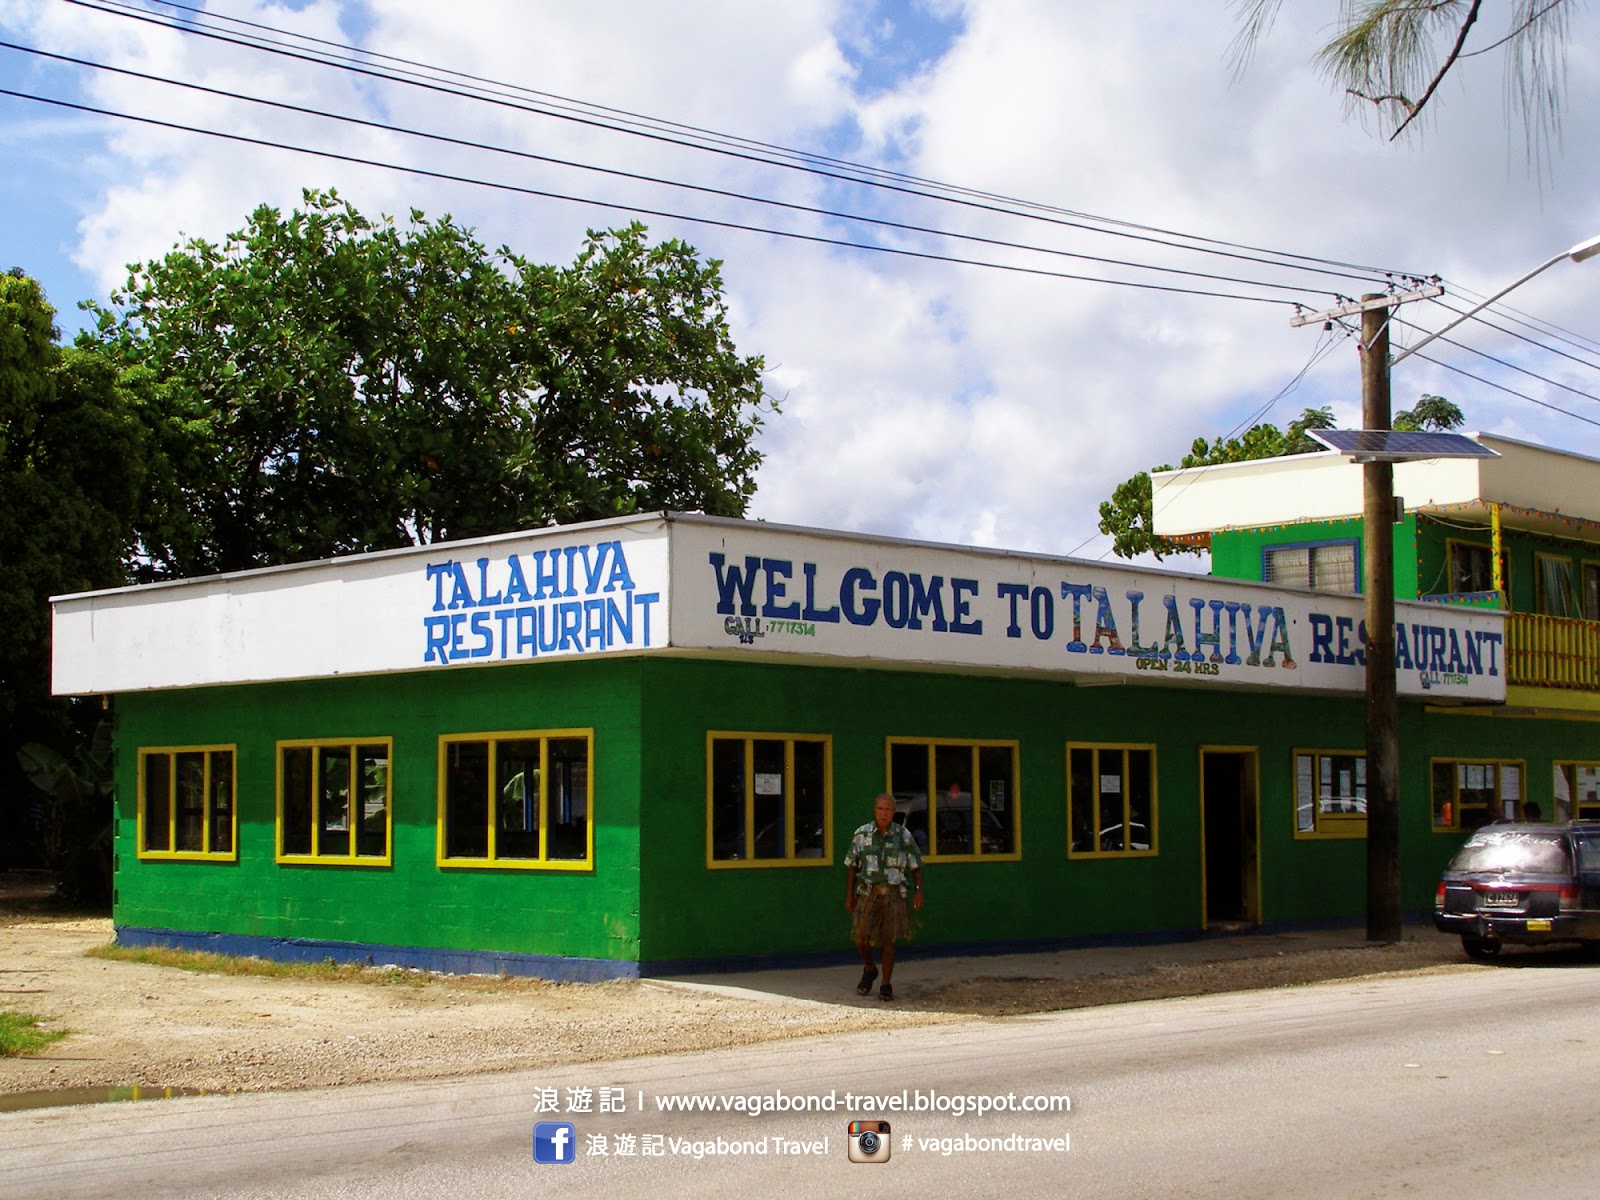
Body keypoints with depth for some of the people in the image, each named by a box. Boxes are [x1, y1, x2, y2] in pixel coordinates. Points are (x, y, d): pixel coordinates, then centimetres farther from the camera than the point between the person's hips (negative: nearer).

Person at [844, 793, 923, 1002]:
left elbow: (915, 865, 8)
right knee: (861, 937, -5)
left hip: (893, 894, 0)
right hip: (867, 892, 0)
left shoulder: (903, 836, 2)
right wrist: (849, 896, 5)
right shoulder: (862, 834, 2)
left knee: (888, 941, 1)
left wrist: (918, 891, -3)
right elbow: (851, 866, 7)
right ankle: (869, 970, 25)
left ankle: (886, 985, 14)